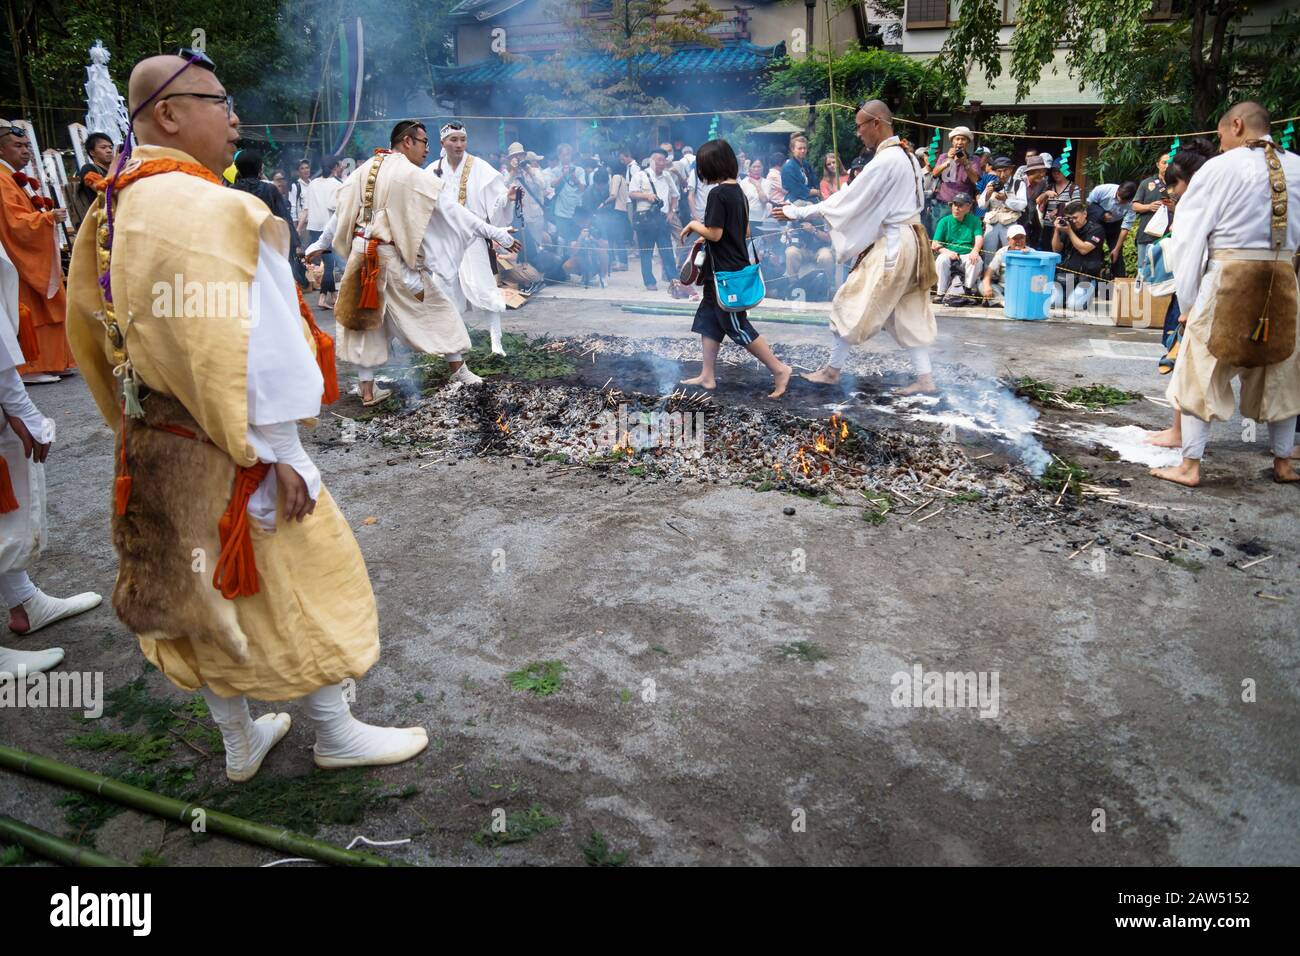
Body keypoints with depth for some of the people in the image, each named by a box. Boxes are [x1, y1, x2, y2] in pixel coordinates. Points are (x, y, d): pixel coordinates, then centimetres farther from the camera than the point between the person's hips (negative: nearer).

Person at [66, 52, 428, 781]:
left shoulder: (114, 207, 6)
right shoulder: (203, 208, -21)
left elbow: (95, 327, 13)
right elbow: (240, 342, -25)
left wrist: (133, 419, 20)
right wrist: (279, 452, -19)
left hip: (155, 445, 9)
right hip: (228, 447, -8)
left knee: (213, 590, 18)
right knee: (300, 584, 8)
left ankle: (240, 742, 34)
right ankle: (337, 733, 25)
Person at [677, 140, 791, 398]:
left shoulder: (717, 194, -18)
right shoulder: (739, 192, 9)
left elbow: (714, 234, -22)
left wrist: (693, 225, -4)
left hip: (724, 272, -9)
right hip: (735, 266, 9)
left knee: (738, 327, -2)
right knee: (708, 321, 14)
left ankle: (779, 369, 2)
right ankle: (707, 376, 17)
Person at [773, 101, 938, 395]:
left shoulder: (885, 160, -18)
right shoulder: (906, 155, 11)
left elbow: (848, 199, -16)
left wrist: (799, 212, -11)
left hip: (892, 245, -9)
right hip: (909, 239, 9)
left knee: (850, 303, 2)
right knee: (908, 314, 12)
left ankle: (832, 369, 13)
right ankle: (925, 377, 12)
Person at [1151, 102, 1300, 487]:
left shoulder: (1220, 168, -6)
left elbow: (1191, 234, -7)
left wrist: (1187, 297, -2)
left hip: (1229, 278, -4)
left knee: (1201, 374, 4)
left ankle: (1190, 466, 4)